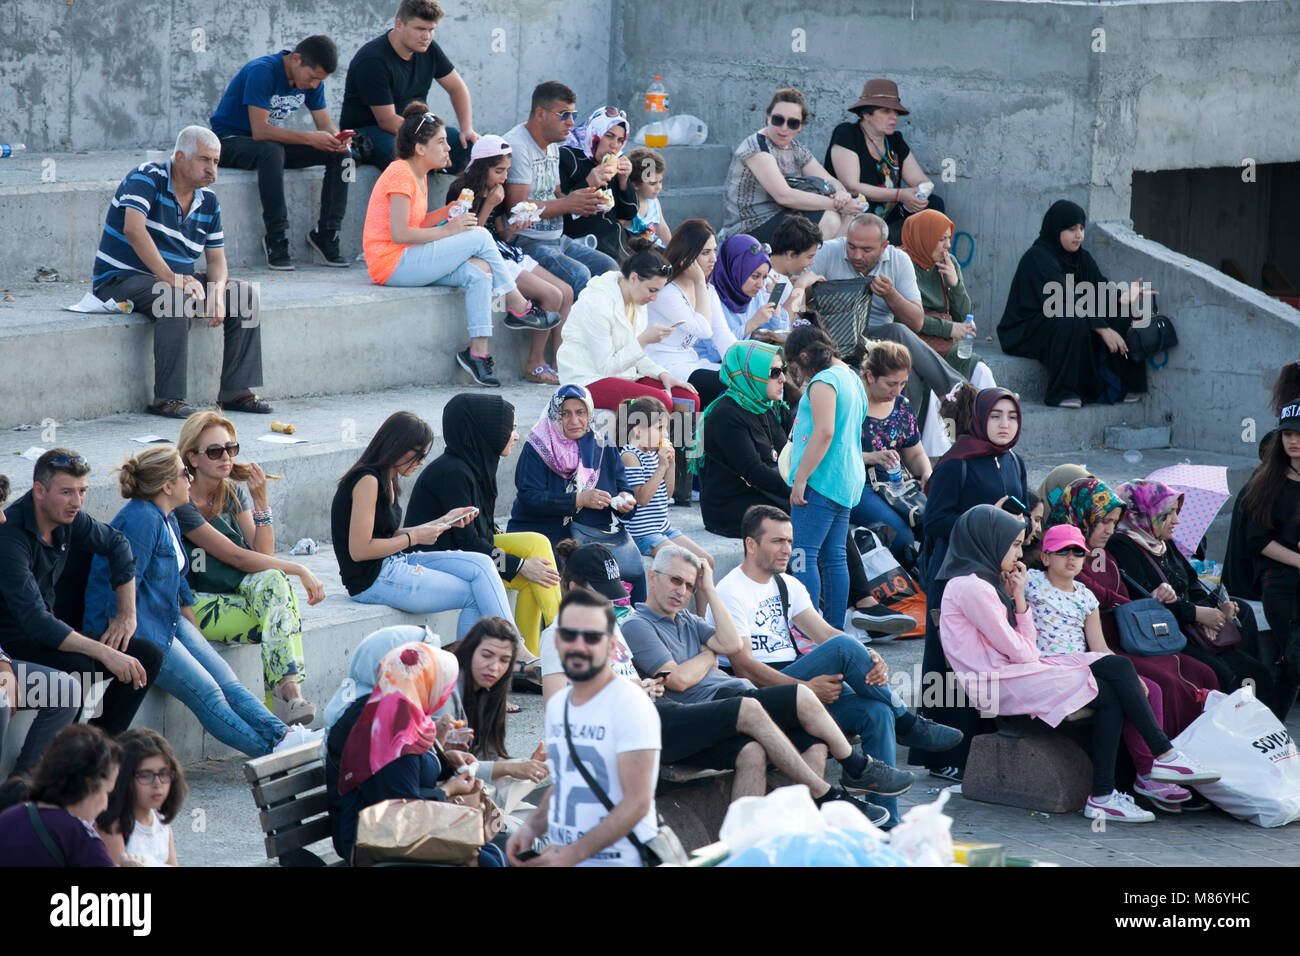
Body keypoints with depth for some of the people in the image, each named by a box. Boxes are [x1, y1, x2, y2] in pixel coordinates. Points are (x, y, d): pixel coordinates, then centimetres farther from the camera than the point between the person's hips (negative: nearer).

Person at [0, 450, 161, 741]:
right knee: (79, 667, -35)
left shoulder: (67, 517, -1)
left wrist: (127, 614, 11)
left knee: (147, 656, -2)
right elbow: (35, 621, -34)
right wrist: (106, 654, -37)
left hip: (47, 635, 9)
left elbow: (117, 544, 19)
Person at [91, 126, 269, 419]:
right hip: (121, 280, -7)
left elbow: (217, 260, 10)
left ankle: (236, 391, -5)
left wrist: (217, 291, -14)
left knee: (245, 294, -6)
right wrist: (171, 278, -33)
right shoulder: (146, 178, -13)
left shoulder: (208, 202, 8)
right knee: (176, 298, -37)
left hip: (177, 278, 8)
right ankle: (167, 398, -33)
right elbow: (133, 230, -28)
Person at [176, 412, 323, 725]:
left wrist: (261, 500, -12)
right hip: (196, 603, -6)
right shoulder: (181, 504, -14)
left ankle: (288, 689, -39)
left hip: (237, 590, 6)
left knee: (272, 580, -29)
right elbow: (236, 557, -18)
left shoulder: (234, 492, 8)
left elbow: (263, 555, -2)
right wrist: (300, 570, -18)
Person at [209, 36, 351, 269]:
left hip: (271, 144, 7)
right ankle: (276, 239, -34)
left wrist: (336, 137, -23)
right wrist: (309, 138, -37)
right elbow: (260, 130, -33)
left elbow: (325, 123, 1)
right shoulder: (262, 72, -27)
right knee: (271, 150, -41)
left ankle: (326, 233, -11)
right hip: (230, 140, -7)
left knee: (341, 154, -11)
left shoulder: (312, 78, -4)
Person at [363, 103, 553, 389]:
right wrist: (448, 230, -16)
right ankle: (519, 309, 0)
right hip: (392, 263, -10)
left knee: (479, 273, -11)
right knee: (480, 237, -13)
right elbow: (399, 234, -21)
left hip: (408, 262, 10)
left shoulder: (418, 174, 17)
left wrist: (448, 213, 0)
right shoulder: (400, 173, -14)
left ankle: (478, 352, -16)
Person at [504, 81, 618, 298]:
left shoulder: (552, 147, 17)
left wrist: (582, 201, 2)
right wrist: (568, 204, -18)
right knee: (579, 275, -28)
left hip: (557, 239, 10)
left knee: (608, 267, -3)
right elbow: (517, 207, -22)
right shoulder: (517, 146, -15)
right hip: (526, 243, -10)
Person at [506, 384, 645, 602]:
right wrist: (579, 500, -18)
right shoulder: (537, 449, 1)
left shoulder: (604, 449, 14)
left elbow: (625, 492, 14)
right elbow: (529, 498, -11)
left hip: (601, 532, 4)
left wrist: (626, 502, -11)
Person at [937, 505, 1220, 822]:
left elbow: (1029, 649, 13)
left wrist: (1017, 598, 6)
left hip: (1019, 671, 10)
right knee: (1108, 694, -18)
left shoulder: (984, 582, 20)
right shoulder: (970, 587, -11)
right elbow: (1018, 651, -13)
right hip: (1001, 684, -10)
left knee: (1119, 667, -7)